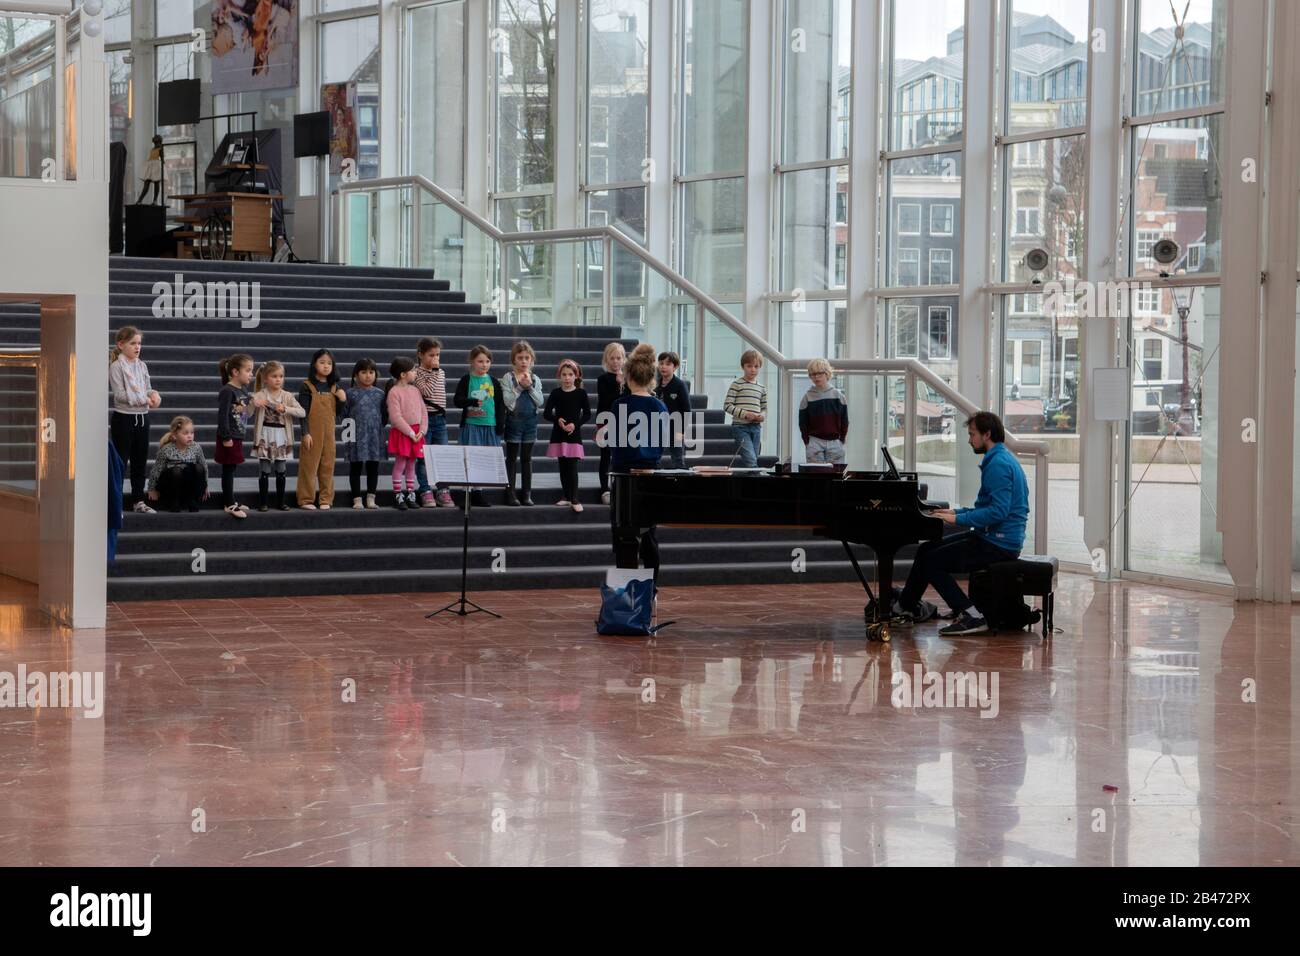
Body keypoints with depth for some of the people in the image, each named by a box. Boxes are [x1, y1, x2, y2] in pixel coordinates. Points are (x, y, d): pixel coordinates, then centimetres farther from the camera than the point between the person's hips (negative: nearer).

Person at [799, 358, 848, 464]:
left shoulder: (838, 395, 4)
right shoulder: (807, 397, 2)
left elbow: (844, 421, 7)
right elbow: (802, 423, 3)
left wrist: (841, 440, 2)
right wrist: (808, 442, -4)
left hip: (835, 442, 1)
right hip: (814, 442, -1)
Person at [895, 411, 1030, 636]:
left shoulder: (998, 464, -18)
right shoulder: (1001, 459, 16)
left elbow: (998, 511, -26)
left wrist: (959, 519, -20)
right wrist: (956, 512, 14)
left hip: (998, 545, -11)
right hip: (992, 537, 11)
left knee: (930, 562, -14)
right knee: (926, 549, 15)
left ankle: (971, 617, -14)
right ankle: (907, 605, 26)